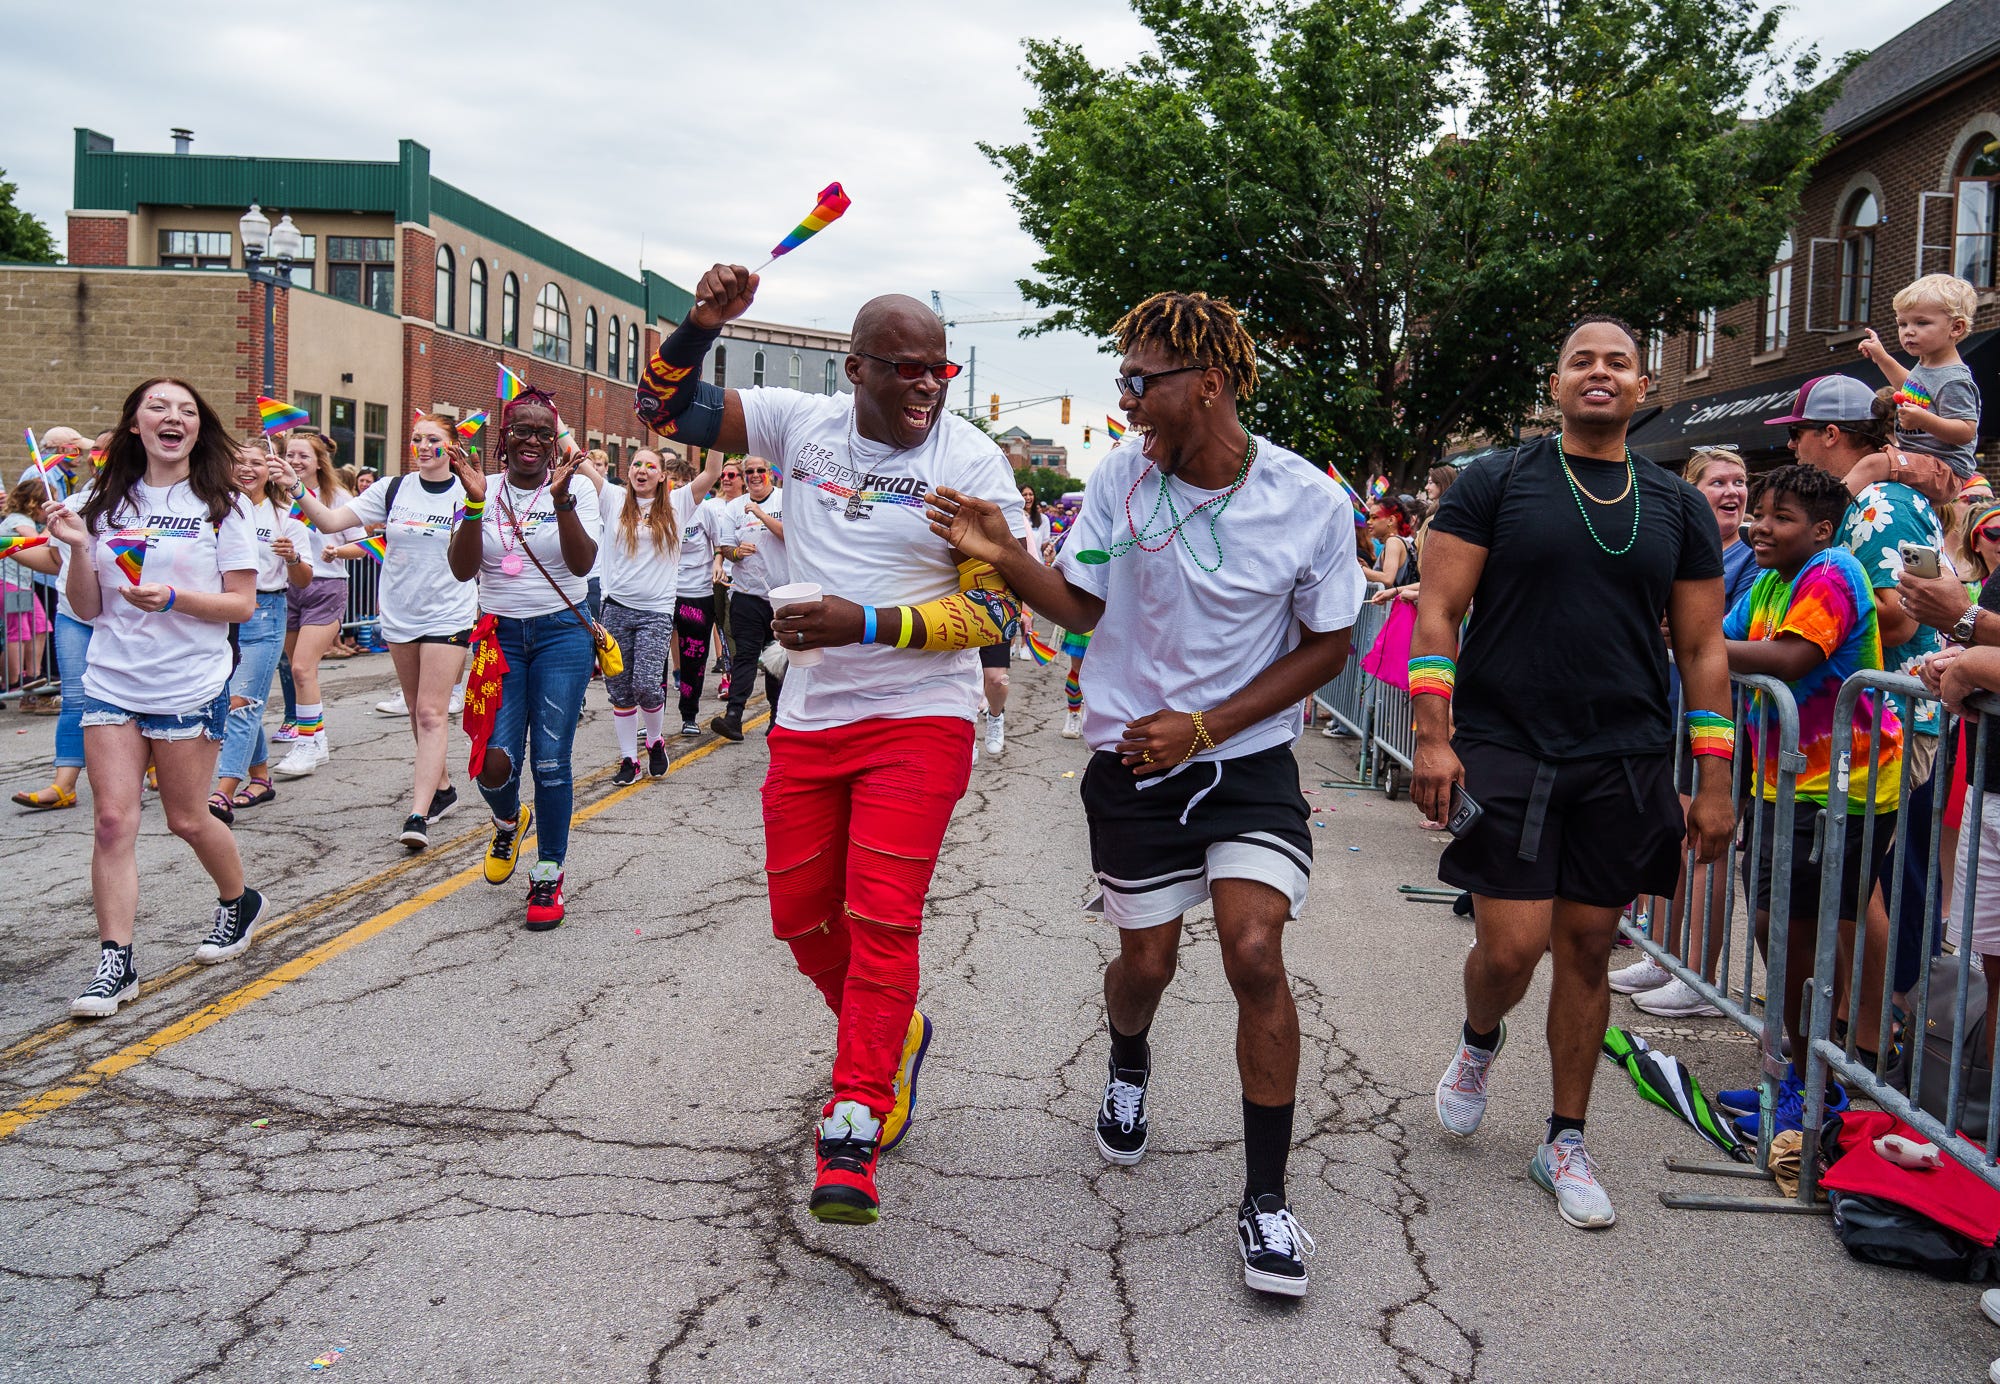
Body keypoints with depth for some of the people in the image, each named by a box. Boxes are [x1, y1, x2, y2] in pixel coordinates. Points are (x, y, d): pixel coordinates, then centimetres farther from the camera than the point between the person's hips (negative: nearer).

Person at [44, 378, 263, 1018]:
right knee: (114, 820, -4)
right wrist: (79, 548, -9)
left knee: (186, 818, 7)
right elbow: (88, 610, 7)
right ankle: (115, 963, 1)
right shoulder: (107, 504, 7)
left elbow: (242, 604, -5)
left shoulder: (222, 505, -1)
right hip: (111, 683, 3)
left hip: (190, 688, -3)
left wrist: (173, 598, -20)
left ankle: (239, 901, 35)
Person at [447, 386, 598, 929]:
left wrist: (561, 498, -25)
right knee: (495, 762, -7)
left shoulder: (577, 490, 0)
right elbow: (462, 570, -6)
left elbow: (582, 563, -14)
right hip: (500, 634, 2)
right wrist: (475, 503, -18)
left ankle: (548, 875, 14)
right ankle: (509, 821, 30)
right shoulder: (484, 492, 4)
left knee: (551, 762, -4)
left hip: (562, 634, -1)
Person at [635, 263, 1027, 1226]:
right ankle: (891, 1034, 38)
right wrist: (703, 324, -13)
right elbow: (663, 409, 5)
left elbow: (993, 607, -11)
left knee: (880, 919, -11)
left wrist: (866, 623, -22)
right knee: (800, 914, 12)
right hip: (809, 719, 5)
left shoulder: (971, 460, -8)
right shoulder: (804, 423, 2)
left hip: (918, 722, -4)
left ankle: (850, 1140, -3)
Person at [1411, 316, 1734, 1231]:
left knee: (1588, 950, 8)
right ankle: (1479, 1043, 28)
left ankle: (1565, 1142, 24)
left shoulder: (1678, 508, 10)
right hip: (1507, 750, -3)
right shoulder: (1495, 484, 1)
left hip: (1626, 761, 3)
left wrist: (1713, 781, 6)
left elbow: (1701, 649, 11)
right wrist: (1433, 735, -13)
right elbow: (1438, 613, -3)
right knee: (1511, 946, -8)